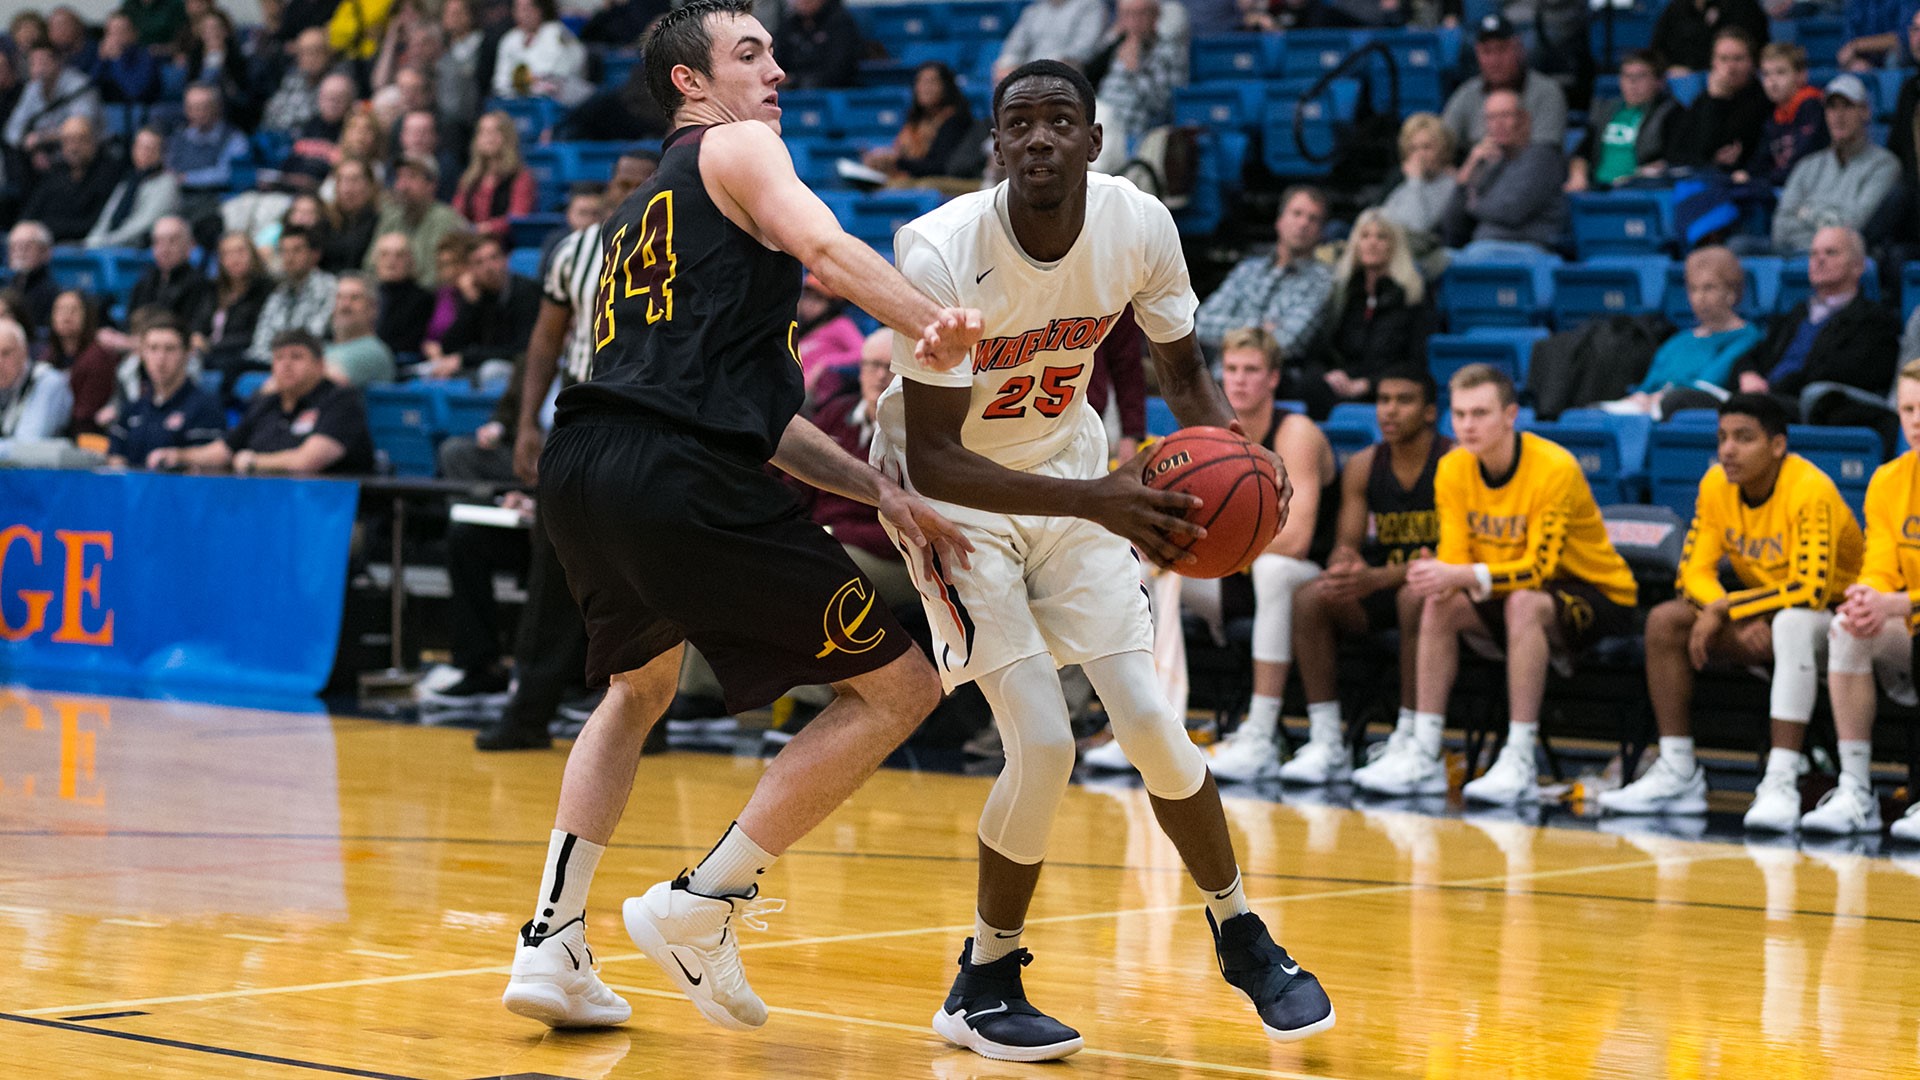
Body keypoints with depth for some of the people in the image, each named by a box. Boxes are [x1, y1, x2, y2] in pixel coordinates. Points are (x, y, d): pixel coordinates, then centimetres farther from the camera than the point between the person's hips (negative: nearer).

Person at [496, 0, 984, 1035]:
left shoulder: (640, 213, 33)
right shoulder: (736, 148, 9)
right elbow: (821, 244, -14)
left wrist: (880, 490, 25)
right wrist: (935, 322, -30)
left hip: (579, 470, 9)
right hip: (679, 478, -9)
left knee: (639, 686, 36)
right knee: (897, 687, 2)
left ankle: (550, 942, 26)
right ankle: (698, 907, 3)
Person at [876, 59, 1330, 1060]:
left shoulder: (1140, 226, -17)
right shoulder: (941, 253, -30)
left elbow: (1183, 371, 2)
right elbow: (930, 458, -29)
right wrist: (1093, 500, -40)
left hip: (1072, 473, 4)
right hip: (952, 491, -4)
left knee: (1151, 723, -2)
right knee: (1043, 742, -15)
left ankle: (1244, 939, 21)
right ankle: (982, 986, 5)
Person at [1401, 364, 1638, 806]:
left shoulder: (1555, 468, -24)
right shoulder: (1453, 469, -6)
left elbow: (1539, 567, -29)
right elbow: (1455, 557, -8)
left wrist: (1466, 576, -43)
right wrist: (1436, 575, -33)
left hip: (1598, 595, -6)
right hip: (1508, 588, 6)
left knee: (1525, 604, -35)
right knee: (1441, 605, -19)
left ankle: (1519, 763, -37)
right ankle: (1424, 751, -16)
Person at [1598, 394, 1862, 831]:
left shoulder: (1810, 491, -25)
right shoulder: (1716, 485, -5)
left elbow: (1810, 590, -32)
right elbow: (1695, 570, -4)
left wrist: (1724, 609, -29)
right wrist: (1736, 621, -23)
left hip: (1832, 618, -7)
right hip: (1760, 618, 7)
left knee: (1793, 622, -40)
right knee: (1665, 622, -11)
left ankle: (1782, 783, -45)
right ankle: (1678, 773, -11)